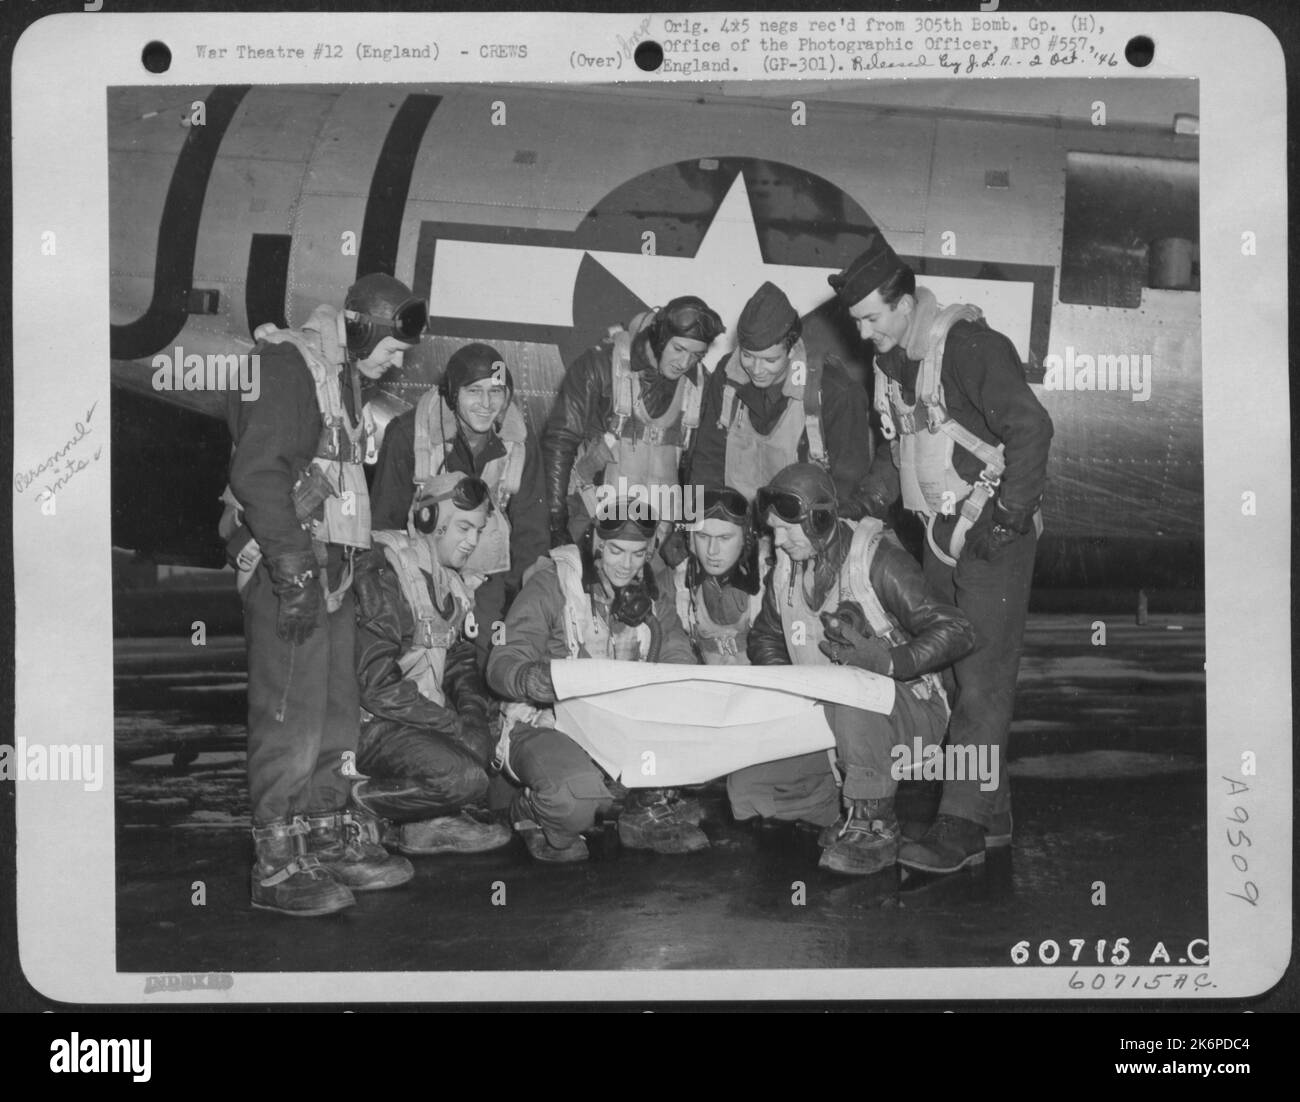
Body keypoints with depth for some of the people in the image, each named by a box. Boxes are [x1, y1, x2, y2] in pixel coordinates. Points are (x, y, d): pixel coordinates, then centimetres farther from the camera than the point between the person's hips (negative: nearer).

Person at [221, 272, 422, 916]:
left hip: (330, 565, 10)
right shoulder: (289, 364, -10)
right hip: (288, 566, -10)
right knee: (290, 714, -6)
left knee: (335, 712, 14)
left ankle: (330, 839, 26)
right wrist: (294, 572, -22)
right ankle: (277, 865, 1)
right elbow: (258, 473, -19)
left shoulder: (342, 376, 20)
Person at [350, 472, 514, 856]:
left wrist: (474, 717, -5)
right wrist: (455, 727, -19)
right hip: (369, 723, -9)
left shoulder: (448, 583, 14)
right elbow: (377, 685, -21)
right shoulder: (379, 575, -15)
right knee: (466, 778, -26)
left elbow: (459, 662, 15)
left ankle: (437, 821, -2)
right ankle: (354, 805, -9)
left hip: (420, 716, 9)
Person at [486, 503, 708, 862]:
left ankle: (649, 811, 7)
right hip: (548, 723, -5)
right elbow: (502, 664, -15)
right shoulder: (550, 584, -8)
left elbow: (677, 656, 1)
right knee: (577, 797, -36)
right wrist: (531, 678, -40)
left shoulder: (653, 588, 9)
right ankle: (533, 813, 2)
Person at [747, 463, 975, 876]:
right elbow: (765, 637, 19)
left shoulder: (878, 559, -18)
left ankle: (875, 826, -24)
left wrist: (888, 662, -38)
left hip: (911, 710, -6)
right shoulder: (785, 568, 2)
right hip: (827, 711, 6)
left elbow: (956, 631, -22)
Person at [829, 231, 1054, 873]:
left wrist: (1007, 515, -22)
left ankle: (961, 826, -6)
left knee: (982, 680, -7)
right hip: (940, 536, 9)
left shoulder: (968, 345, -16)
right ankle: (992, 816, 21)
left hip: (993, 536, -9)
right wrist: (870, 497, 6)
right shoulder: (892, 362, 10)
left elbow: (1030, 427, -20)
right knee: (956, 672, 11)